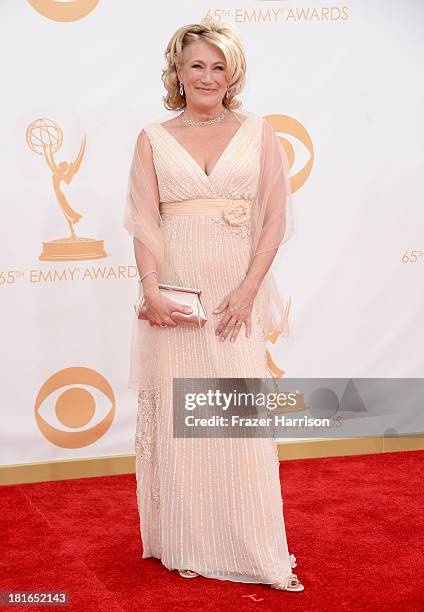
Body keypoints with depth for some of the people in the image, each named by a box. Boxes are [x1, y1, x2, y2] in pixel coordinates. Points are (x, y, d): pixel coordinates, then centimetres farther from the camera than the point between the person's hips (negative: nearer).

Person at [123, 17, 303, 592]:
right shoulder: (153, 139, 7)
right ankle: (187, 545, 18)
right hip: (174, 291, 1)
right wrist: (152, 290, -15)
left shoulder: (258, 133, 6)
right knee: (176, 412, 4)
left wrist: (247, 291, -9)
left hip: (237, 291, 0)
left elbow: (274, 220, 1)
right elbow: (144, 221, -1)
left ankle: (256, 550, 11)